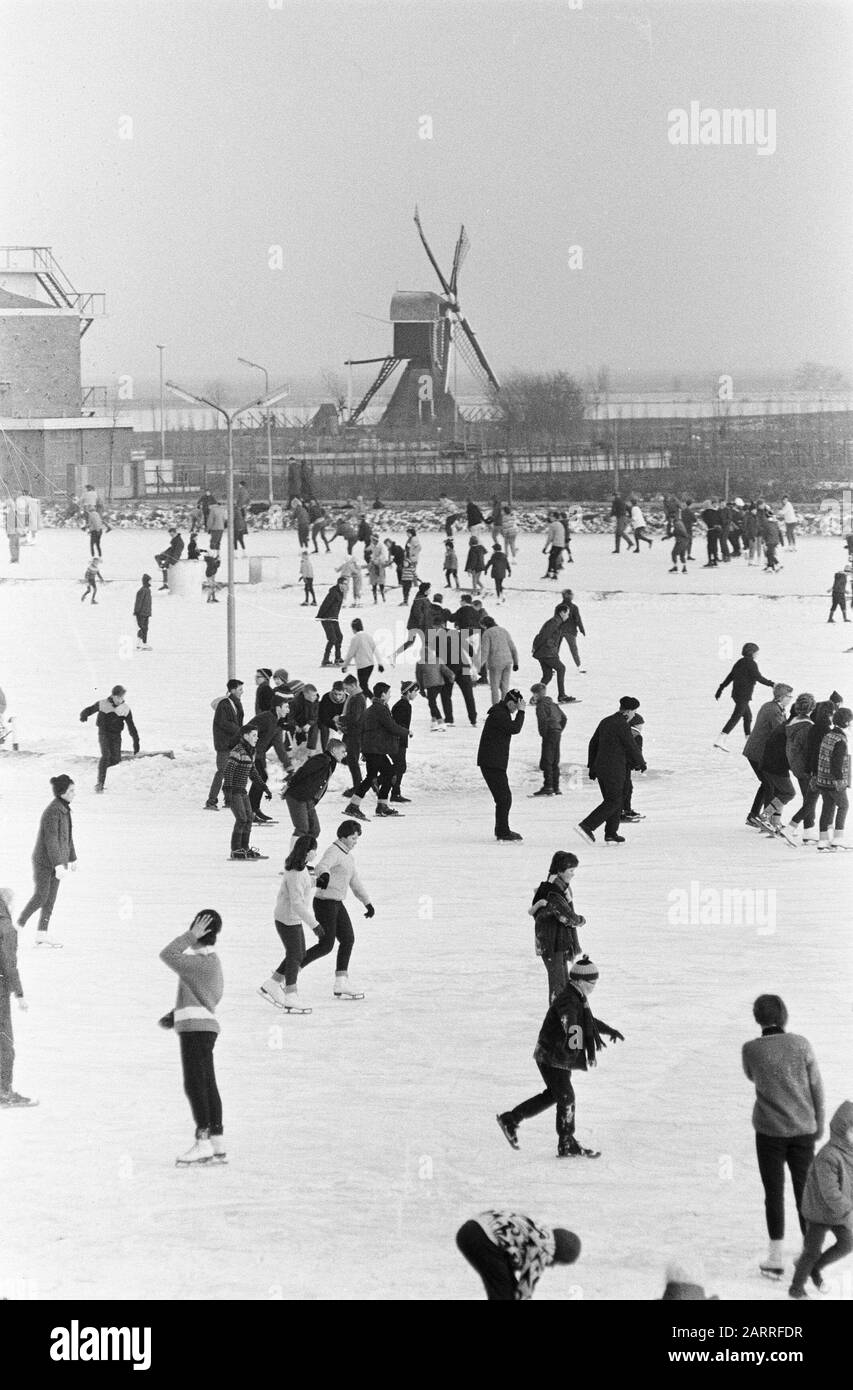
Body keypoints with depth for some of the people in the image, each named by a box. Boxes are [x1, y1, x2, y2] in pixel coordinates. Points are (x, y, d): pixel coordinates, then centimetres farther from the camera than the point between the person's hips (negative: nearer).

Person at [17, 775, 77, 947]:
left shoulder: (64, 809, 7)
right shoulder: (52, 811, -22)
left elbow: (67, 836, 18)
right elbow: (50, 839, -26)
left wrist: (72, 858, 23)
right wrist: (58, 865, -28)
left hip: (56, 860, 8)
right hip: (44, 860, -8)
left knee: (51, 898, 6)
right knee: (40, 897, -6)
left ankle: (42, 935, 7)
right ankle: (19, 926, 11)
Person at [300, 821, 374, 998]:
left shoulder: (347, 855, 14)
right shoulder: (333, 852, -16)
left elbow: (355, 882, 24)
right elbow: (322, 866, -39)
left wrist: (368, 903, 25)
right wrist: (324, 876, -62)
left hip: (336, 904, 9)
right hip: (324, 903, -9)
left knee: (348, 940, 6)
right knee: (325, 946, -7)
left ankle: (341, 985, 8)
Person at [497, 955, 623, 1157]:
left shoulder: (579, 998, 12)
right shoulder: (567, 999, -22)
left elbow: (588, 1020, 31)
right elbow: (569, 1019, -44)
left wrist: (610, 1030, 37)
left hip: (561, 1058, 10)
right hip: (550, 1057, -10)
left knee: (553, 1095, 18)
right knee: (566, 1097, -5)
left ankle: (510, 1119, 26)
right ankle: (567, 1145, 5)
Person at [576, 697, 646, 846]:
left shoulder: (605, 722, 12)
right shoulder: (622, 725, -14)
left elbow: (593, 744, 15)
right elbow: (632, 748, -11)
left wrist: (592, 767, 20)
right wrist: (641, 764, 7)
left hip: (600, 767, 9)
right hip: (614, 770, -9)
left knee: (611, 800, 14)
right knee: (613, 802, -5)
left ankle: (611, 834, 12)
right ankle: (586, 826, -14)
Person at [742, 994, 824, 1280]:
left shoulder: (750, 1049, -11)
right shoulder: (801, 1044, -9)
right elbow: (816, 1087, -2)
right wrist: (819, 1124, 11)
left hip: (770, 1130, -1)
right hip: (803, 1128, 1)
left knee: (774, 1193, 9)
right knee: (804, 1191, 11)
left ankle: (775, 1259, 11)